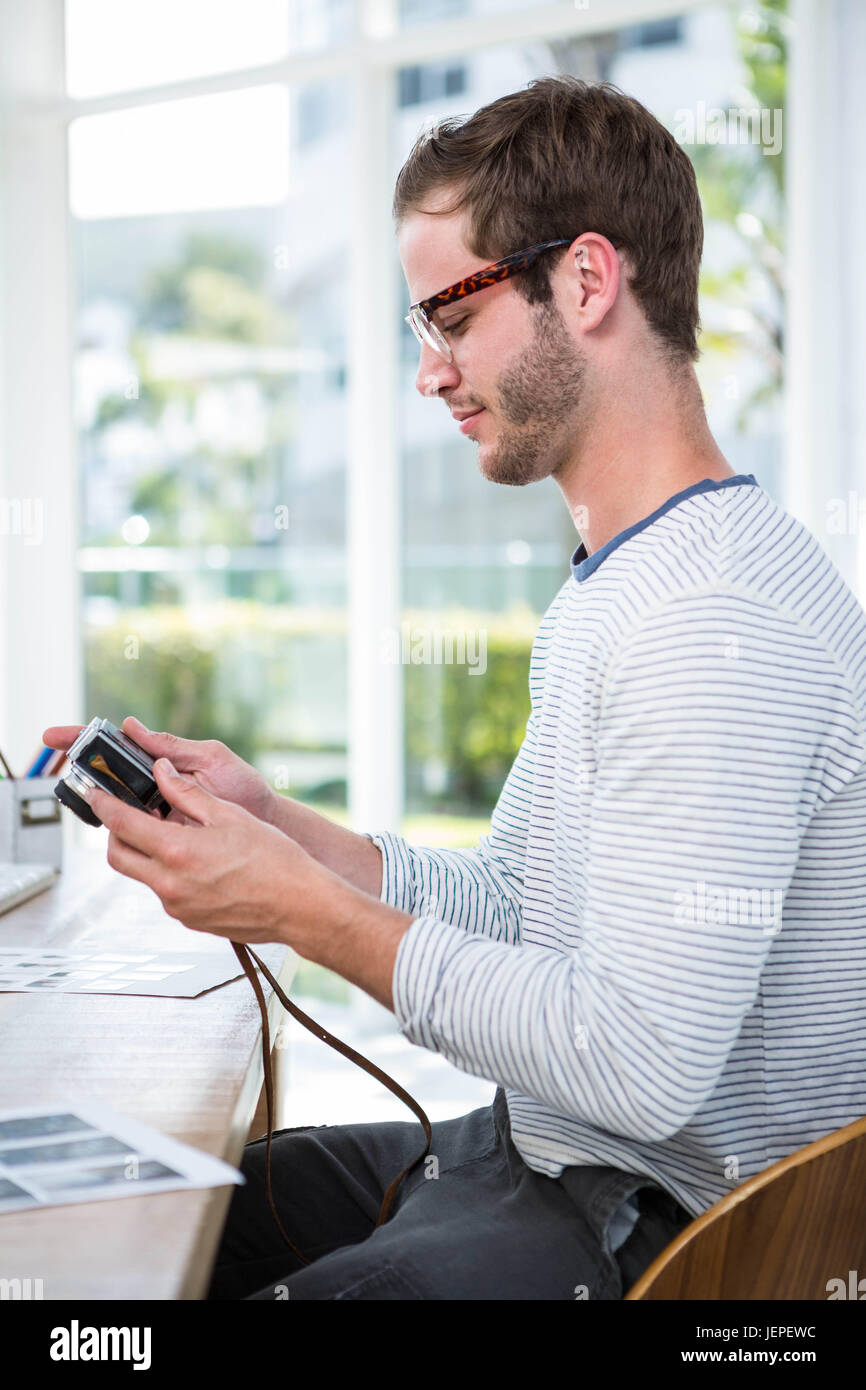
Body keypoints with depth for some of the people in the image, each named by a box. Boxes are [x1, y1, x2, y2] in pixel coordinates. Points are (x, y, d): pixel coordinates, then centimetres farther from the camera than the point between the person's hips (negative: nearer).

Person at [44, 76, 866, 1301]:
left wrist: (305, 909, -21)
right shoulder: (611, 590, 11)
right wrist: (275, 823, 0)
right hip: (529, 1150, 10)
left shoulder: (717, 624, -25)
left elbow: (641, 1068, -28)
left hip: (646, 1239, -10)